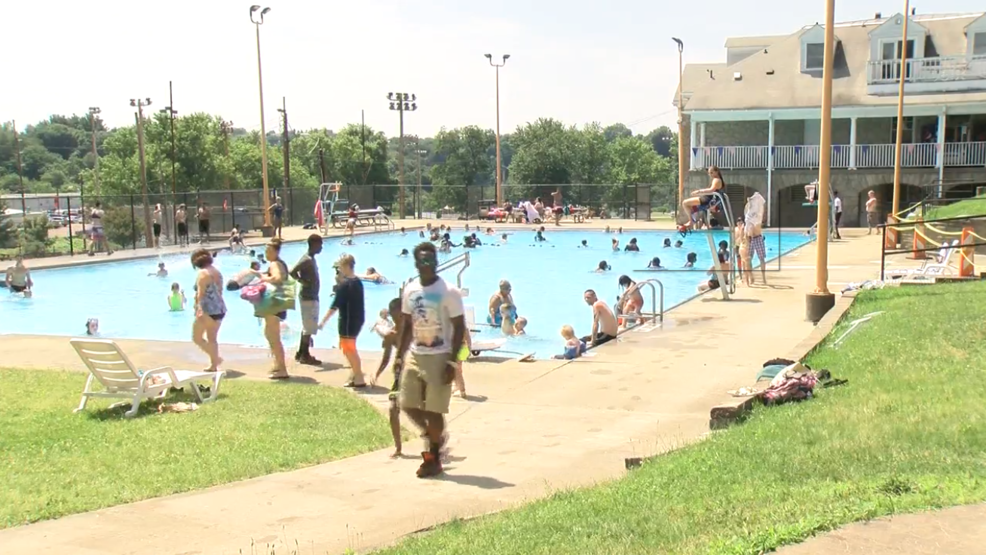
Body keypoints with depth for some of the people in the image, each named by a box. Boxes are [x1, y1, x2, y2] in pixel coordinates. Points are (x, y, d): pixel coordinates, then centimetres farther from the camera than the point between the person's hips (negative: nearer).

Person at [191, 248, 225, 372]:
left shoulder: (202, 273, -12)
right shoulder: (217, 272, 12)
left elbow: (201, 293, -21)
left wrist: (199, 308, -27)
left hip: (207, 310, -8)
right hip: (220, 309, 8)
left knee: (197, 337, 3)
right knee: (212, 338, 15)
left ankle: (215, 358, -9)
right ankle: (214, 365, 15)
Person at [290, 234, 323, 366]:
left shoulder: (310, 258, 11)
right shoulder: (307, 259, -19)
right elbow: (292, 272, -28)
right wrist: (303, 282, -19)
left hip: (311, 296, 10)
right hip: (308, 297, -10)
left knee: (307, 326, 15)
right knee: (309, 327, -5)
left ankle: (301, 353, 21)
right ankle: (305, 355, 0)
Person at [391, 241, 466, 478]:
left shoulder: (448, 292, -12)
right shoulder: (410, 290, 5)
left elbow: (459, 328, -11)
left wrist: (452, 362, -16)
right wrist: (399, 355, 10)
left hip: (439, 358, -6)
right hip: (415, 356, 6)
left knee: (434, 410, -1)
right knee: (408, 405, 5)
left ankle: (433, 459, 15)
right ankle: (435, 436, 31)